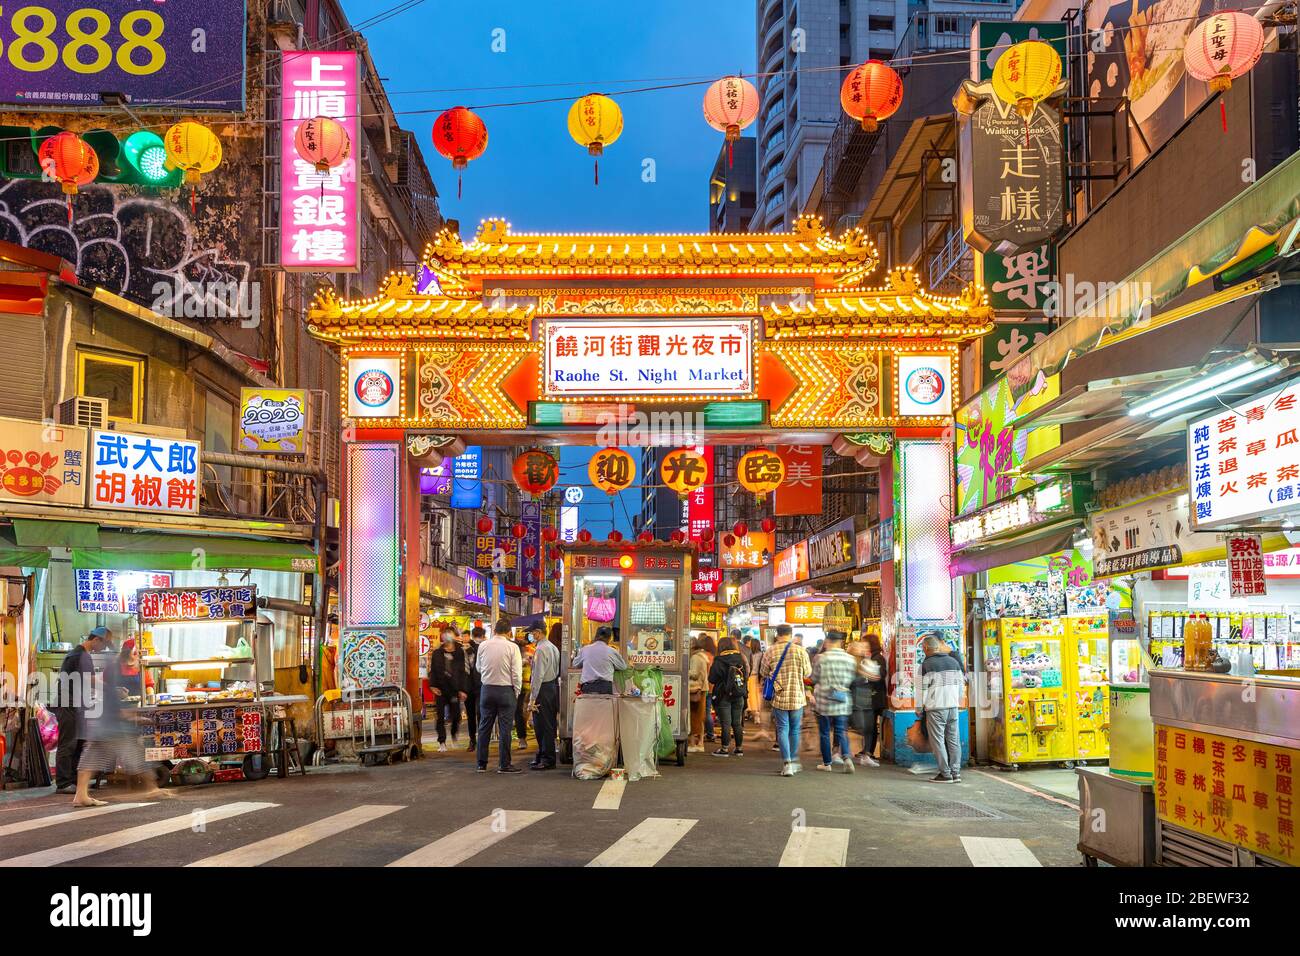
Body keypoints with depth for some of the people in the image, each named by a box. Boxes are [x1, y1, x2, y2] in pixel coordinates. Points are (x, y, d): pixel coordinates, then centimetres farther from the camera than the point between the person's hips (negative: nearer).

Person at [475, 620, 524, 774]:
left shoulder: (483, 645, 0)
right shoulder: (512, 647, -9)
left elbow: (478, 668, 13)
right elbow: (517, 673, -9)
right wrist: (516, 692, 1)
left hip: (487, 689, 3)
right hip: (506, 690, -3)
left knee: (484, 727, 10)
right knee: (504, 728, 2)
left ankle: (482, 764, 15)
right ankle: (504, 765, 4)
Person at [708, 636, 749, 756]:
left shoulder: (719, 661, -11)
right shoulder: (741, 659, 3)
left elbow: (712, 679, -8)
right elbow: (746, 676, 11)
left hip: (724, 696, -4)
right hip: (739, 696, 4)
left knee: (725, 724, -1)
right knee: (737, 723, 11)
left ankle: (724, 749, 1)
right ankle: (739, 748, 16)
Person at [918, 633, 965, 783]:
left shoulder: (926, 665, -7)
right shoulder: (953, 662, 10)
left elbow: (922, 689, -7)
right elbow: (960, 683, 15)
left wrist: (919, 709, 1)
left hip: (935, 708, -5)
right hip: (953, 706, 6)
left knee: (938, 741, 0)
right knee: (953, 740, 8)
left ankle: (946, 774, -2)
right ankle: (956, 772, 8)